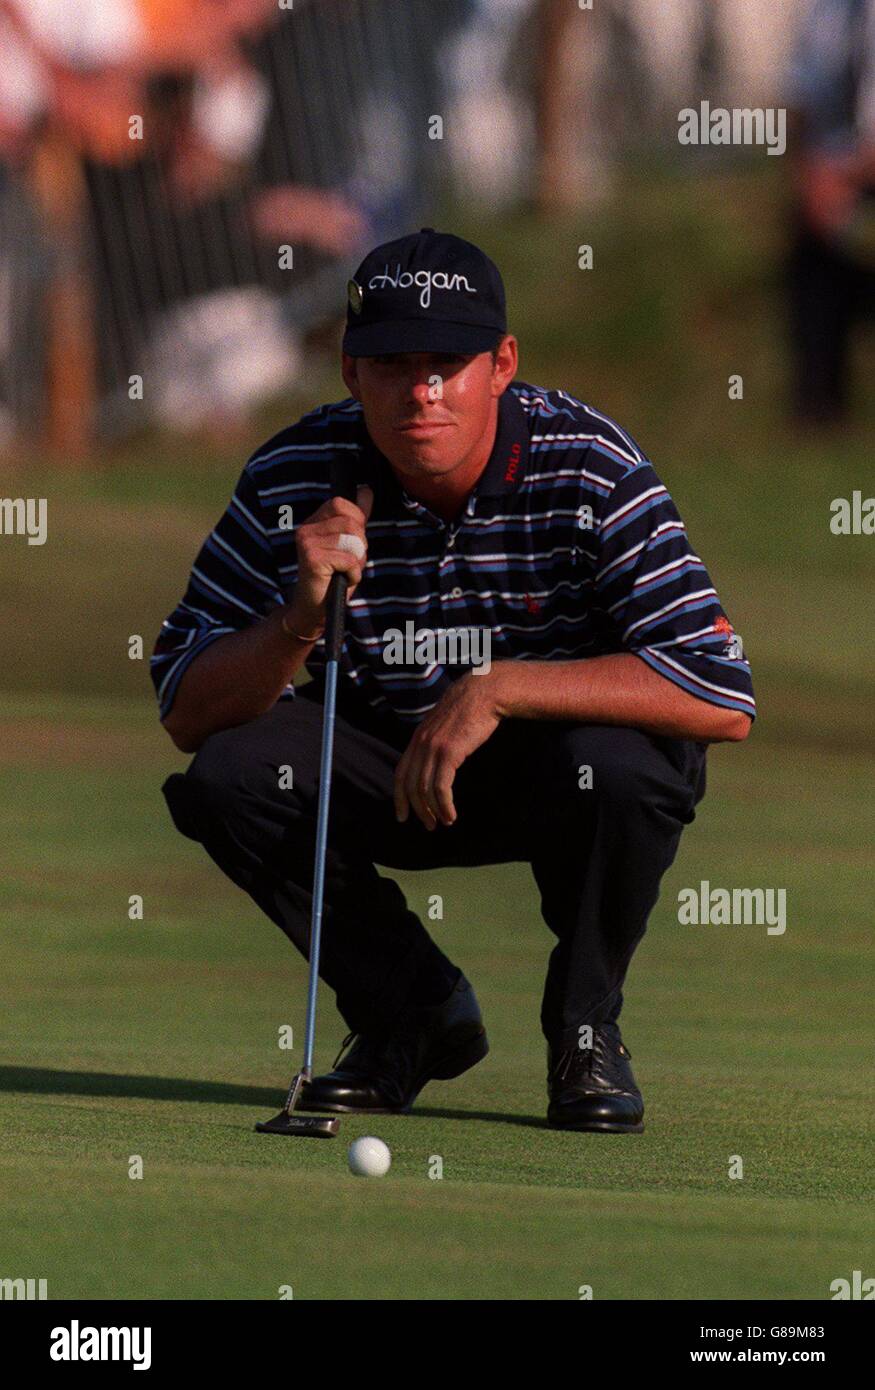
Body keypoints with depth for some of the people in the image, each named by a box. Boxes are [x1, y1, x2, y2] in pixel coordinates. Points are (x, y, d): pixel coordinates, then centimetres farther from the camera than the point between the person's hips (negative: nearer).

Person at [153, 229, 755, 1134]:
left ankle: (585, 1029, -4)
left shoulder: (589, 472, -22)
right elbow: (186, 712, -13)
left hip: (548, 775, -2)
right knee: (228, 775, -24)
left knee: (621, 767, -35)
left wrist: (497, 687, -36)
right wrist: (302, 621, -33)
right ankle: (411, 1013, 1)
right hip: (375, 771, 2)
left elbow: (722, 699, -31)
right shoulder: (290, 483, -15)